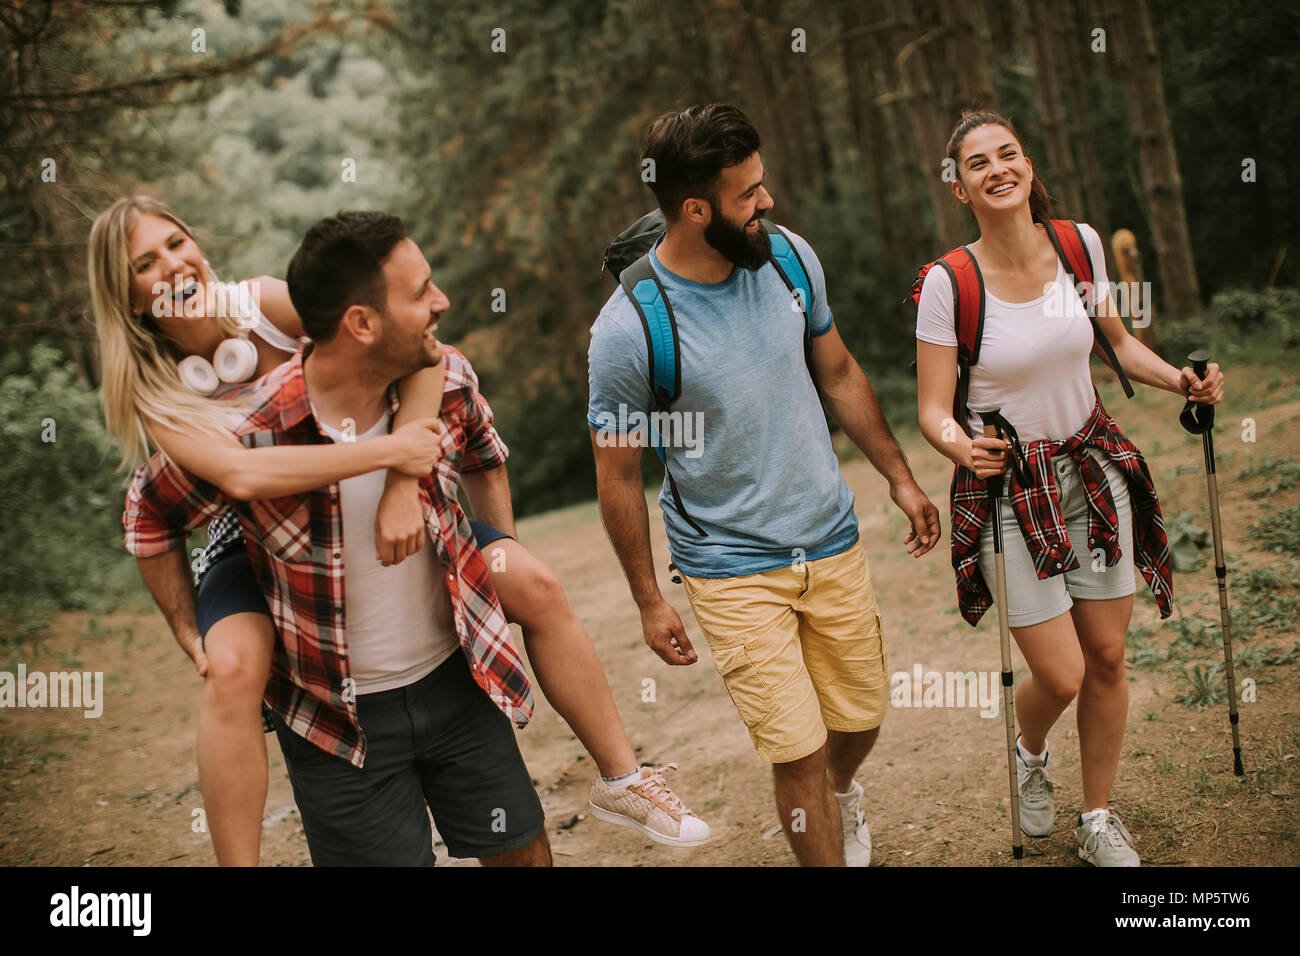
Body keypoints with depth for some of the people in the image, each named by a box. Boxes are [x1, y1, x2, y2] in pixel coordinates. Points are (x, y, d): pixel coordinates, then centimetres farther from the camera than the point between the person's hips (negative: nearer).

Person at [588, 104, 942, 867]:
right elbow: (618, 476, -9)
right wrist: (649, 601, -4)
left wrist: (900, 478, 12)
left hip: (834, 544, 5)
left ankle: (842, 792, 52)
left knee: (860, 719, 17)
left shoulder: (788, 257, -6)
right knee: (798, 752, -5)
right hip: (732, 569, -5)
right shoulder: (627, 330, -21)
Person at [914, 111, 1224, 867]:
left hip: (1094, 469, 4)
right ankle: (1030, 756, 34)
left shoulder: (1079, 243, -4)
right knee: (1062, 675, -3)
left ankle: (1100, 818, 31)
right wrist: (961, 444, -33)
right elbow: (933, 411, -12)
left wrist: (1180, 380, -4)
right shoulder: (948, 284, -16)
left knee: (1107, 659, 10)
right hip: (1007, 485, -4)